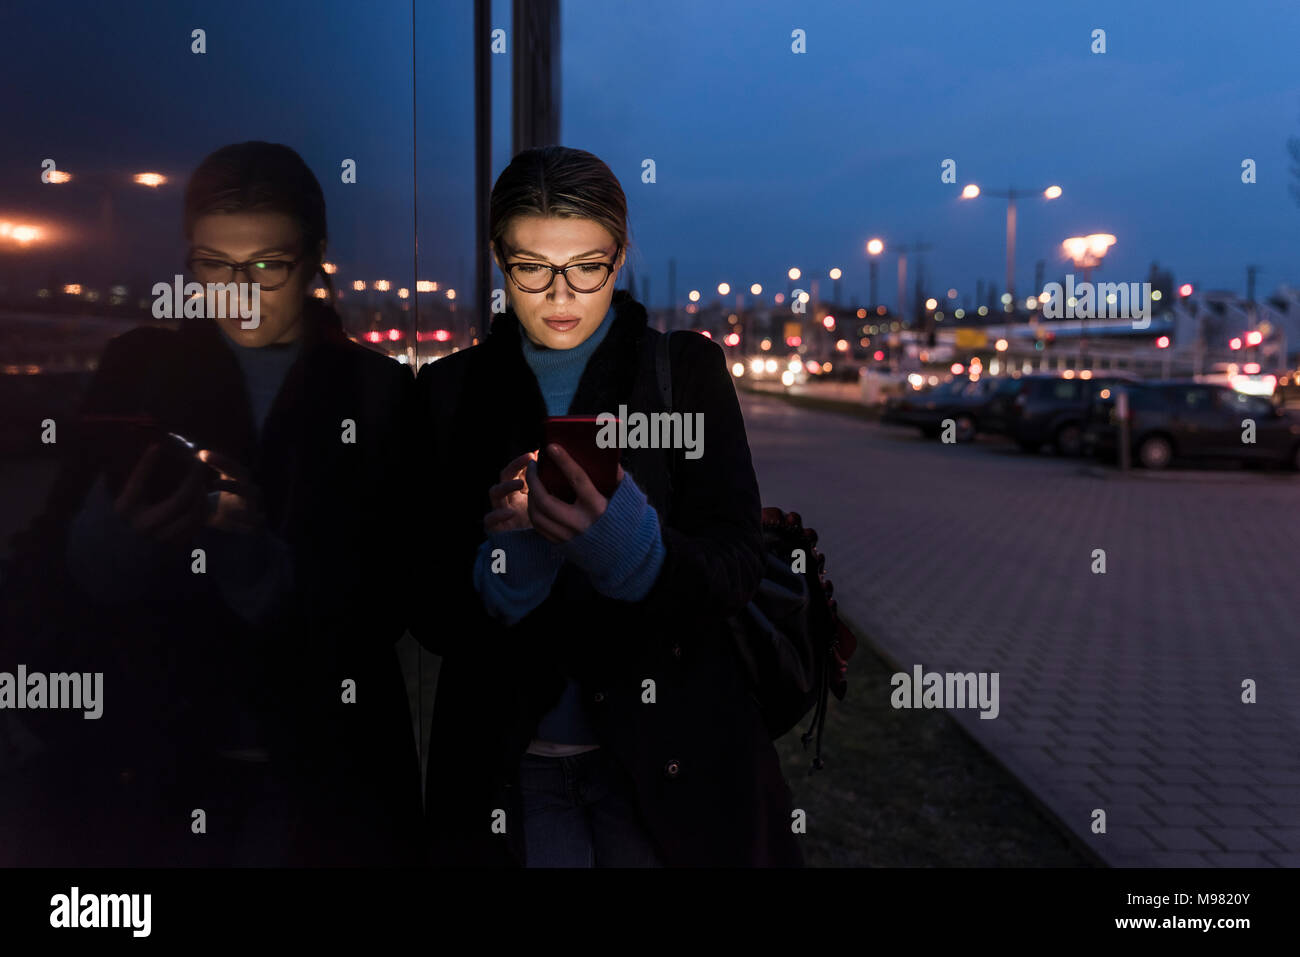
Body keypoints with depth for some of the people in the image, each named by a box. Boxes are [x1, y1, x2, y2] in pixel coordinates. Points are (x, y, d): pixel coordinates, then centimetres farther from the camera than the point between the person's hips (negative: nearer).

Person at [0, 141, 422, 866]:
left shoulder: (378, 389, -2)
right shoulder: (139, 368, 2)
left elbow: (385, 605, -7)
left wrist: (261, 555, -25)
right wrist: (112, 536, -24)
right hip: (141, 771, 1)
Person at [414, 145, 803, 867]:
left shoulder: (687, 368, -3)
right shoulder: (450, 389, 0)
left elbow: (740, 571, -10)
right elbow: (428, 616, -3)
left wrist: (632, 544, -31)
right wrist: (503, 564, -25)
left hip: (661, 751, 0)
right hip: (508, 756, 1)